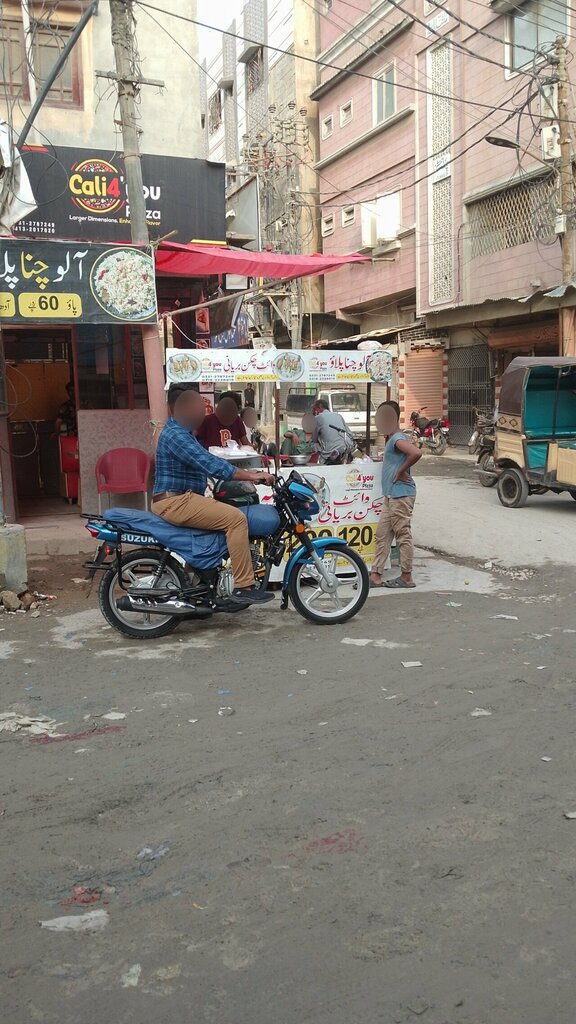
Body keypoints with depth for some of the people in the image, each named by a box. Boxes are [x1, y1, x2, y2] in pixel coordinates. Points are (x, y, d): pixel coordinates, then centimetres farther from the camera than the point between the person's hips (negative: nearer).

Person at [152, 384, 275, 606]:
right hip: (175, 501, -11)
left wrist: (246, 473, 15)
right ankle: (243, 587, -19)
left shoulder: (182, 433, 20)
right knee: (236, 518, -20)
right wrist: (250, 476, -24)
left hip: (180, 499, 11)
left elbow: (207, 462, 23)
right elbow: (210, 465, -25)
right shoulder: (175, 435, -15)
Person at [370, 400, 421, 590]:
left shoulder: (397, 439, -13)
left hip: (401, 495, -11)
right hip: (391, 496, 11)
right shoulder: (391, 439, 17)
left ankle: (406, 577, 5)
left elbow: (416, 453, -29)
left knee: (404, 535, -3)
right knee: (382, 535, 10)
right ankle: (375, 575, 13)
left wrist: (401, 471, -20)